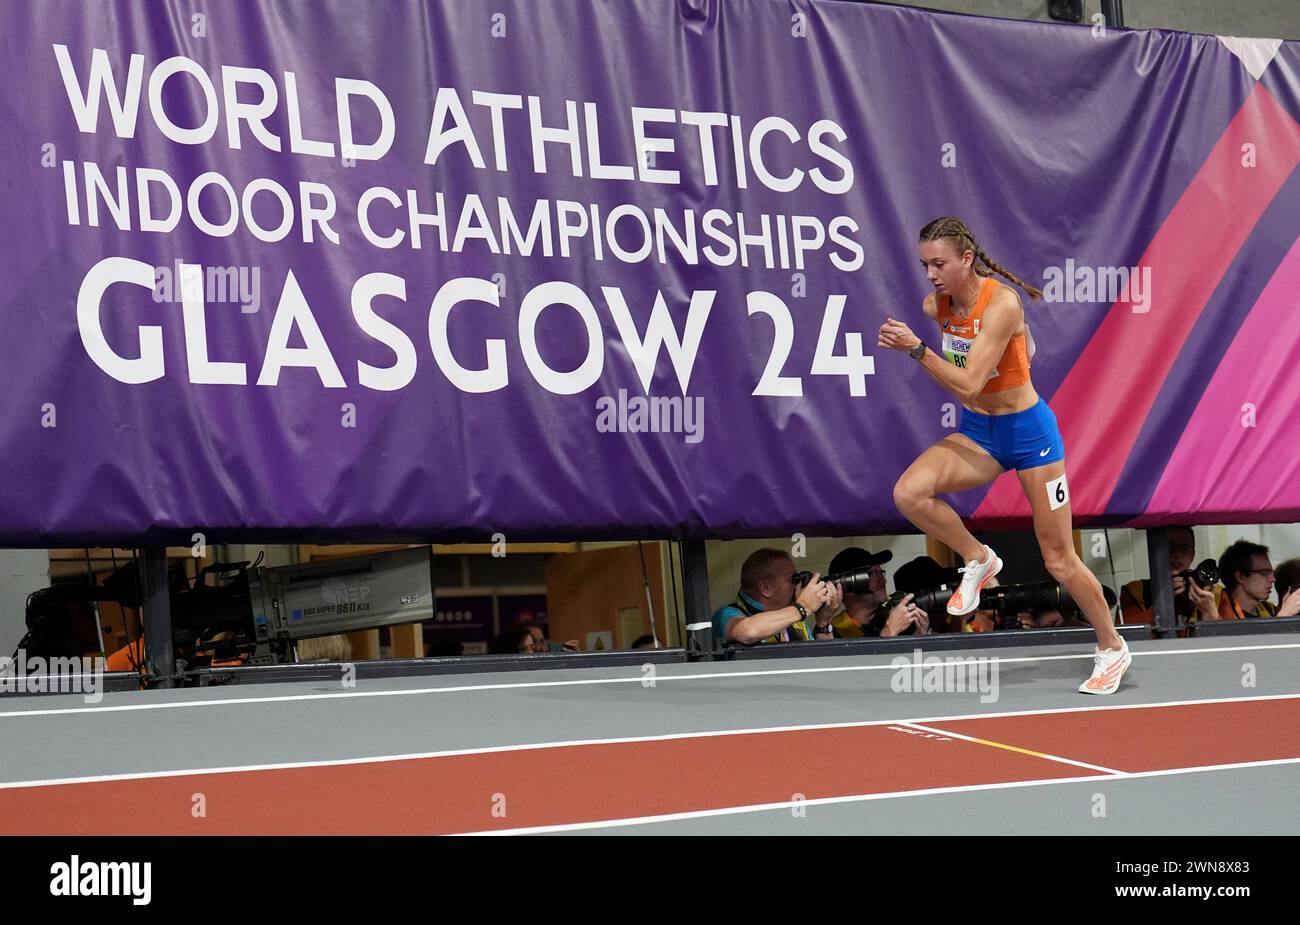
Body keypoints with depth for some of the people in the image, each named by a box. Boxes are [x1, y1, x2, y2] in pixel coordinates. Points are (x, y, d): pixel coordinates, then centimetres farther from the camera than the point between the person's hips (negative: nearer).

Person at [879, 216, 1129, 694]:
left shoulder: (1001, 304, -25)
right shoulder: (935, 305, -5)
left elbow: (968, 385, -31)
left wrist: (916, 348, -36)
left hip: (1028, 431, -6)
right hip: (976, 432, 6)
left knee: (1059, 560, 2)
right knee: (909, 493, -23)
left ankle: (1112, 649, 24)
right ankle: (978, 559, 2)